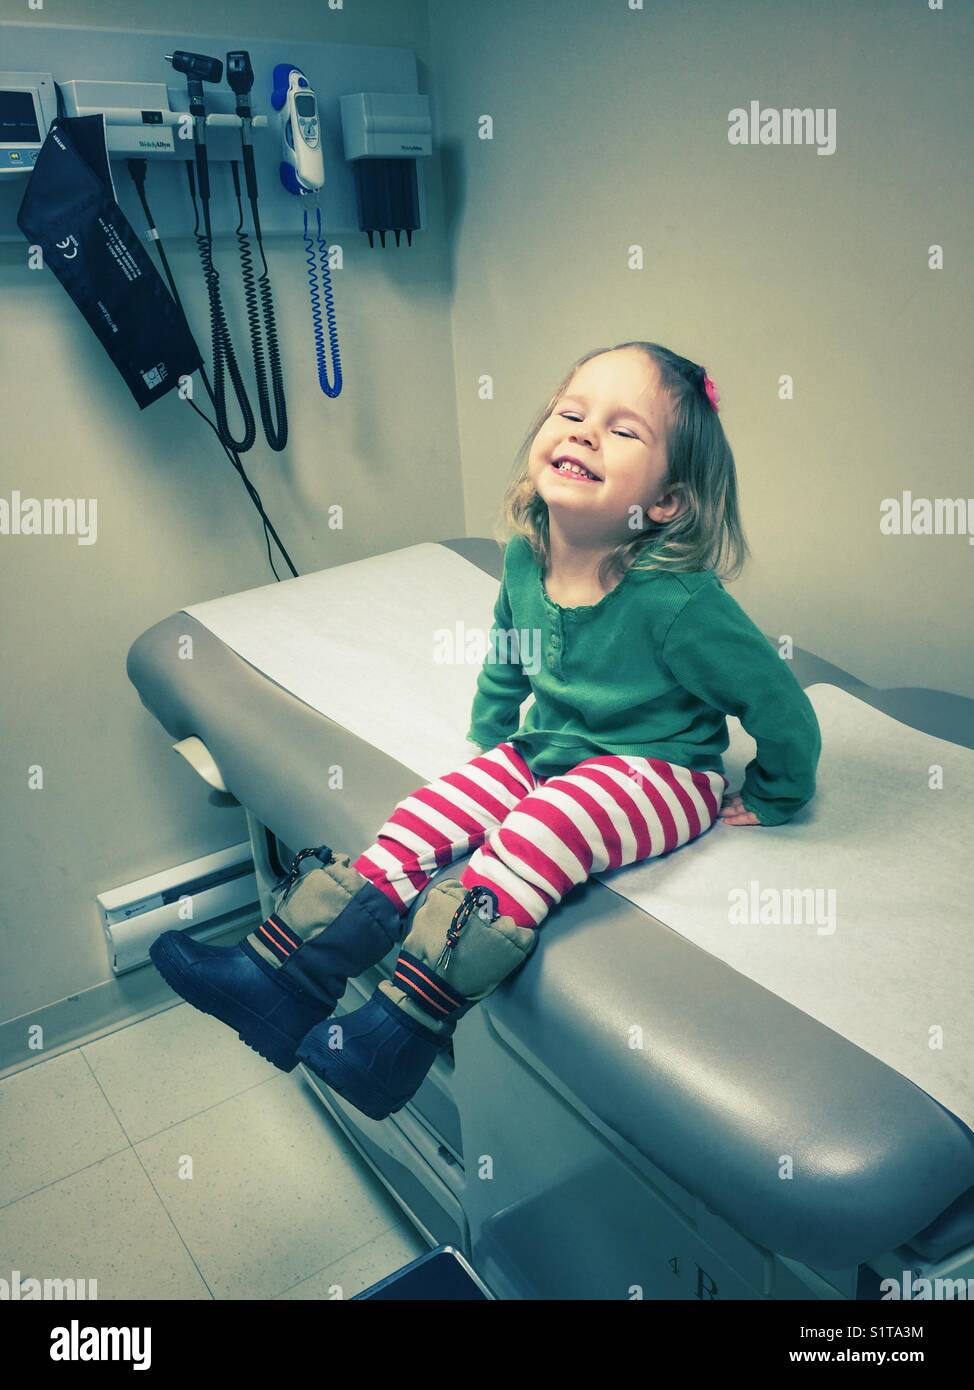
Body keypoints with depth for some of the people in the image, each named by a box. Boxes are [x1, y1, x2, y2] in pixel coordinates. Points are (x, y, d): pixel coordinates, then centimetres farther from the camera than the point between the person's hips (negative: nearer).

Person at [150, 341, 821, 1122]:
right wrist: (492, 739, 20)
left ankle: (407, 1026, -27)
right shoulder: (526, 559, -9)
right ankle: (283, 981, -9)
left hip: (658, 773, -6)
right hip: (547, 751, 6)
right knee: (427, 814, -10)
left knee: (530, 837, -32)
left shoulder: (679, 602, -29)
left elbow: (782, 707, -16)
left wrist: (772, 802, -2)